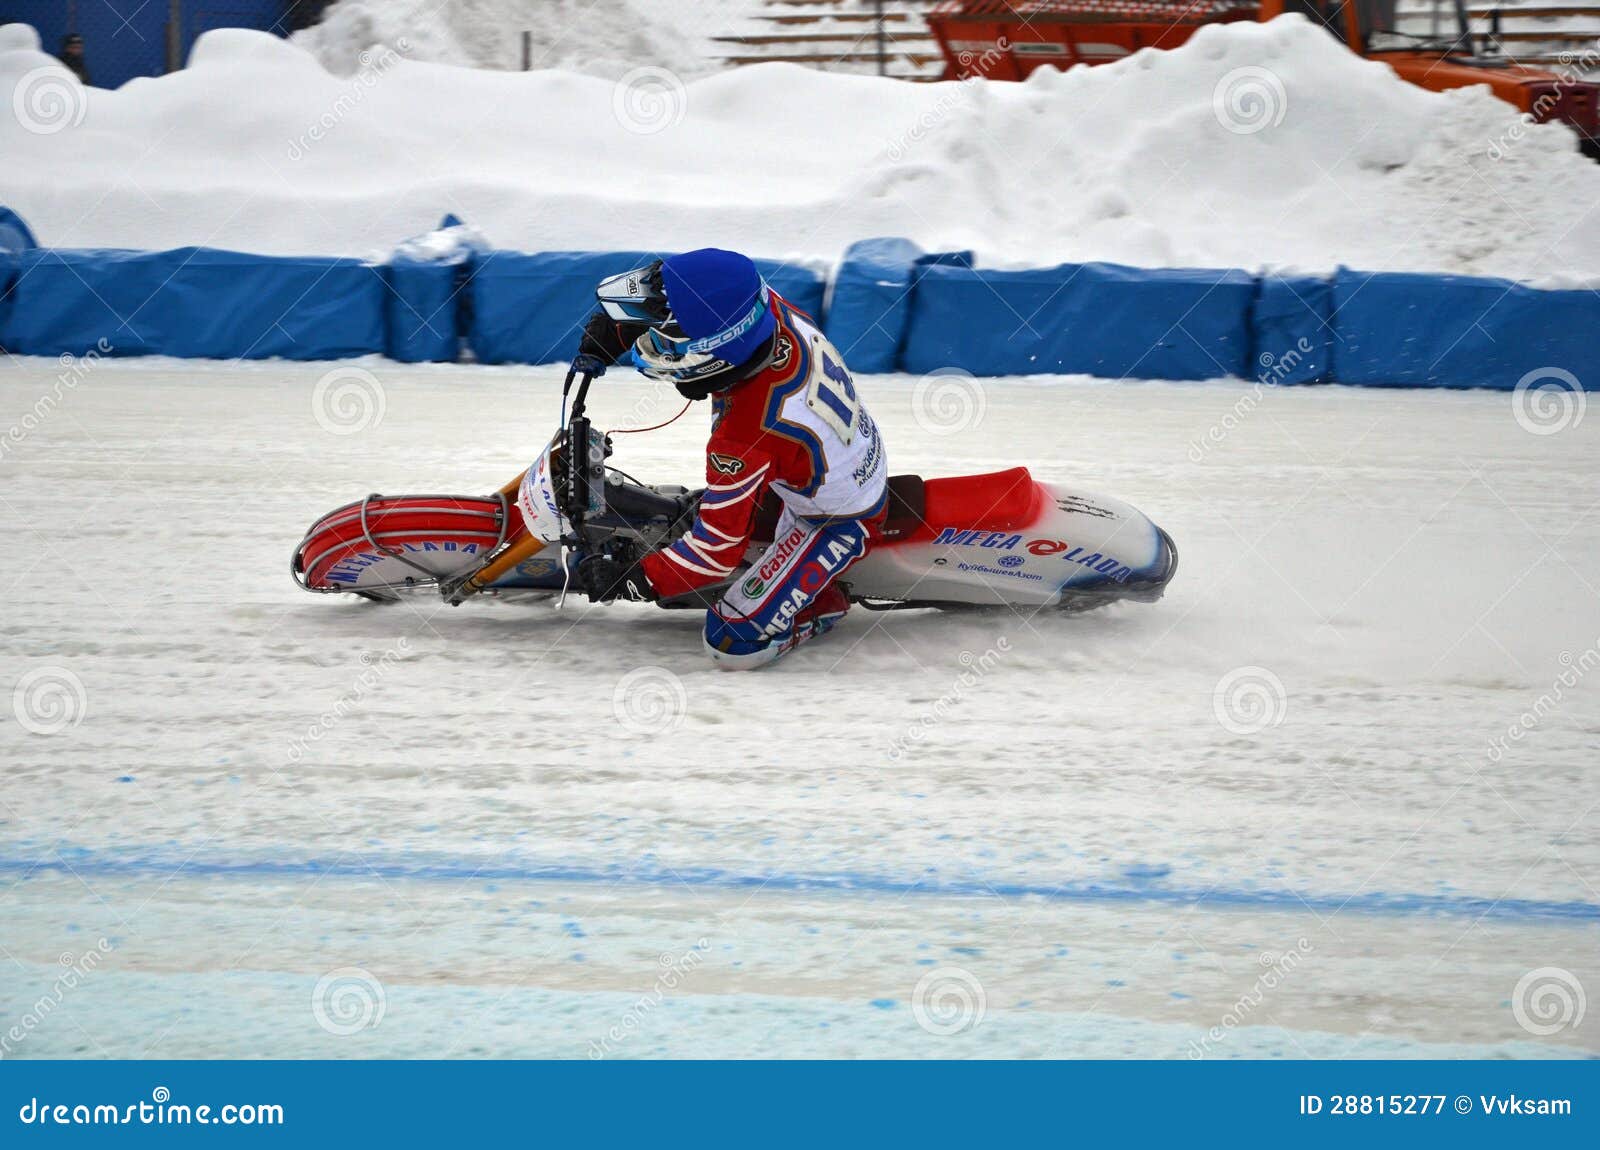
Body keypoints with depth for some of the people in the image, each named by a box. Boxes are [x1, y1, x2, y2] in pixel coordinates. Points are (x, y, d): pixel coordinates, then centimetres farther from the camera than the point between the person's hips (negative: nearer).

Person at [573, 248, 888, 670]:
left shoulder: (744, 440, -41)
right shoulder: (770, 310, -24)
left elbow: (718, 549, -30)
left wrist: (633, 581, -21)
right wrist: (611, 325, -11)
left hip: (837, 524, -8)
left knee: (733, 643, -6)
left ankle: (824, 602, 11)